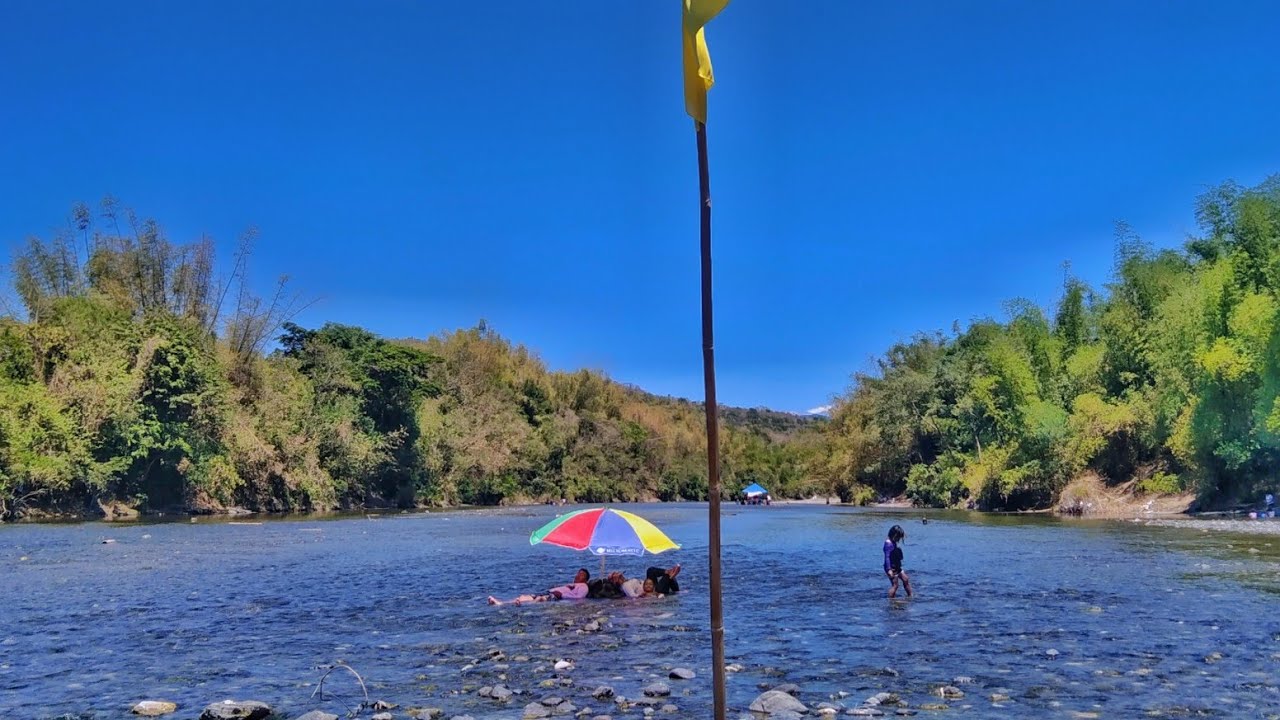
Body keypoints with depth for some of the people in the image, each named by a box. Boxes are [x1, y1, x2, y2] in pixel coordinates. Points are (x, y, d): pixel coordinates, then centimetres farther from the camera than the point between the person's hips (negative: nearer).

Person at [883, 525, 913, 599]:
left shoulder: (894, 543, 12)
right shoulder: (888, 543, -18)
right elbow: (887, 557, -23)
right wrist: (889, 569, -27)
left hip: (896, 567, 10)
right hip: (891, 568, -10)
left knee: (906, 580, 17)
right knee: (895, 585, -7)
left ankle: (910, 596, 30)